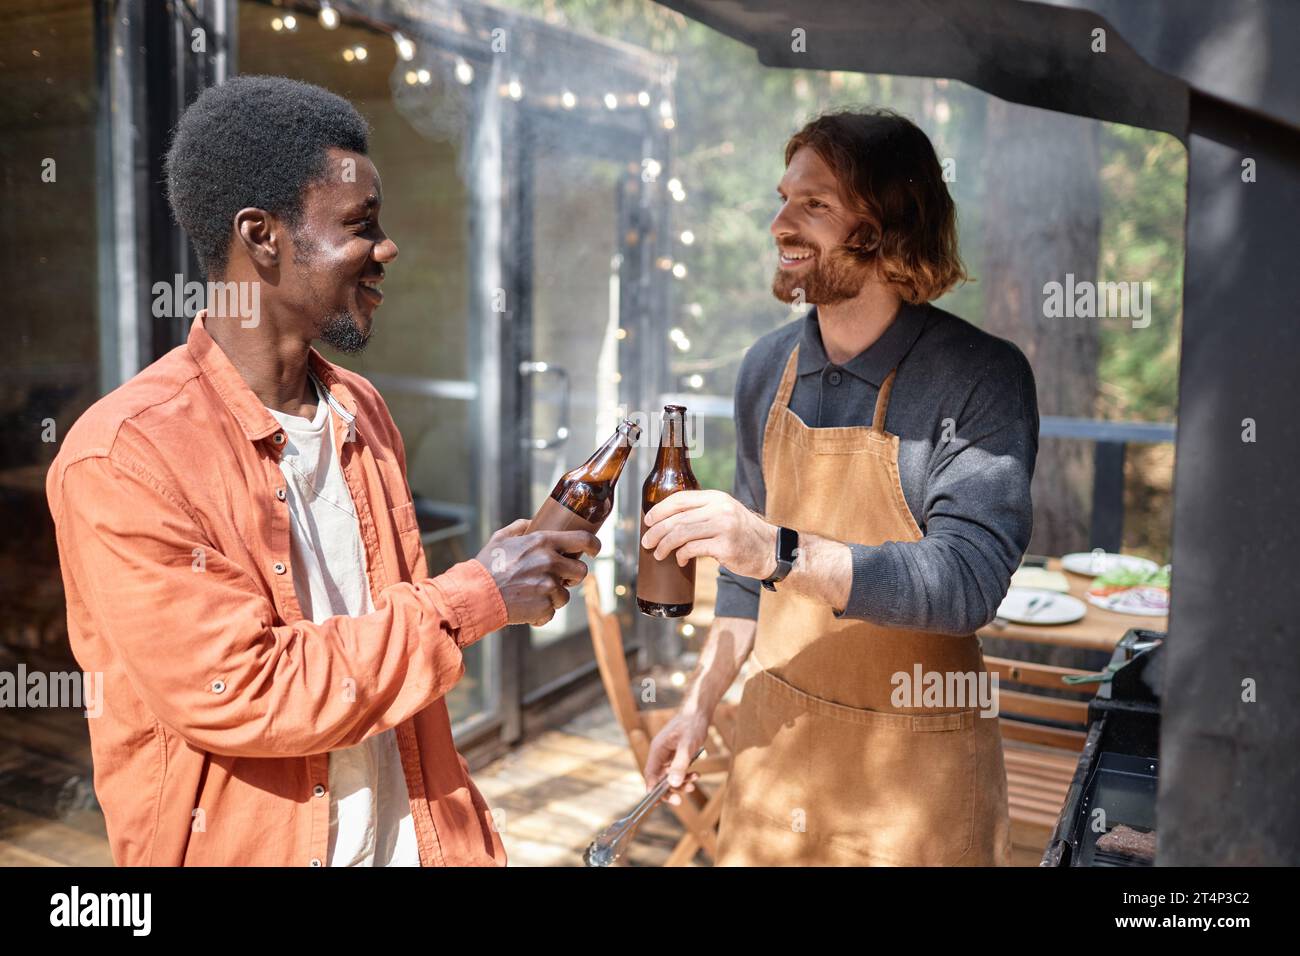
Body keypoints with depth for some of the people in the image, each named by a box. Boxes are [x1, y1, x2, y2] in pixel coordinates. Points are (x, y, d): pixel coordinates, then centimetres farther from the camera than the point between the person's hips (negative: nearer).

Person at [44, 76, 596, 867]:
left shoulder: (362, 410, 2)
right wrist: (471, 600, -19)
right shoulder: (123, 456, -19)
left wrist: (514, 576, -2)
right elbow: (234, 696, -21)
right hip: (248, 845, -6)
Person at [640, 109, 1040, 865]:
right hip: (774, 737, 5)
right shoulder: (768, 368, 0)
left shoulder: (982, 378, -17)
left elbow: (966, 584, -26)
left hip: (915, 765, -4)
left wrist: (781, 551, -37)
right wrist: (702, 704, 9)